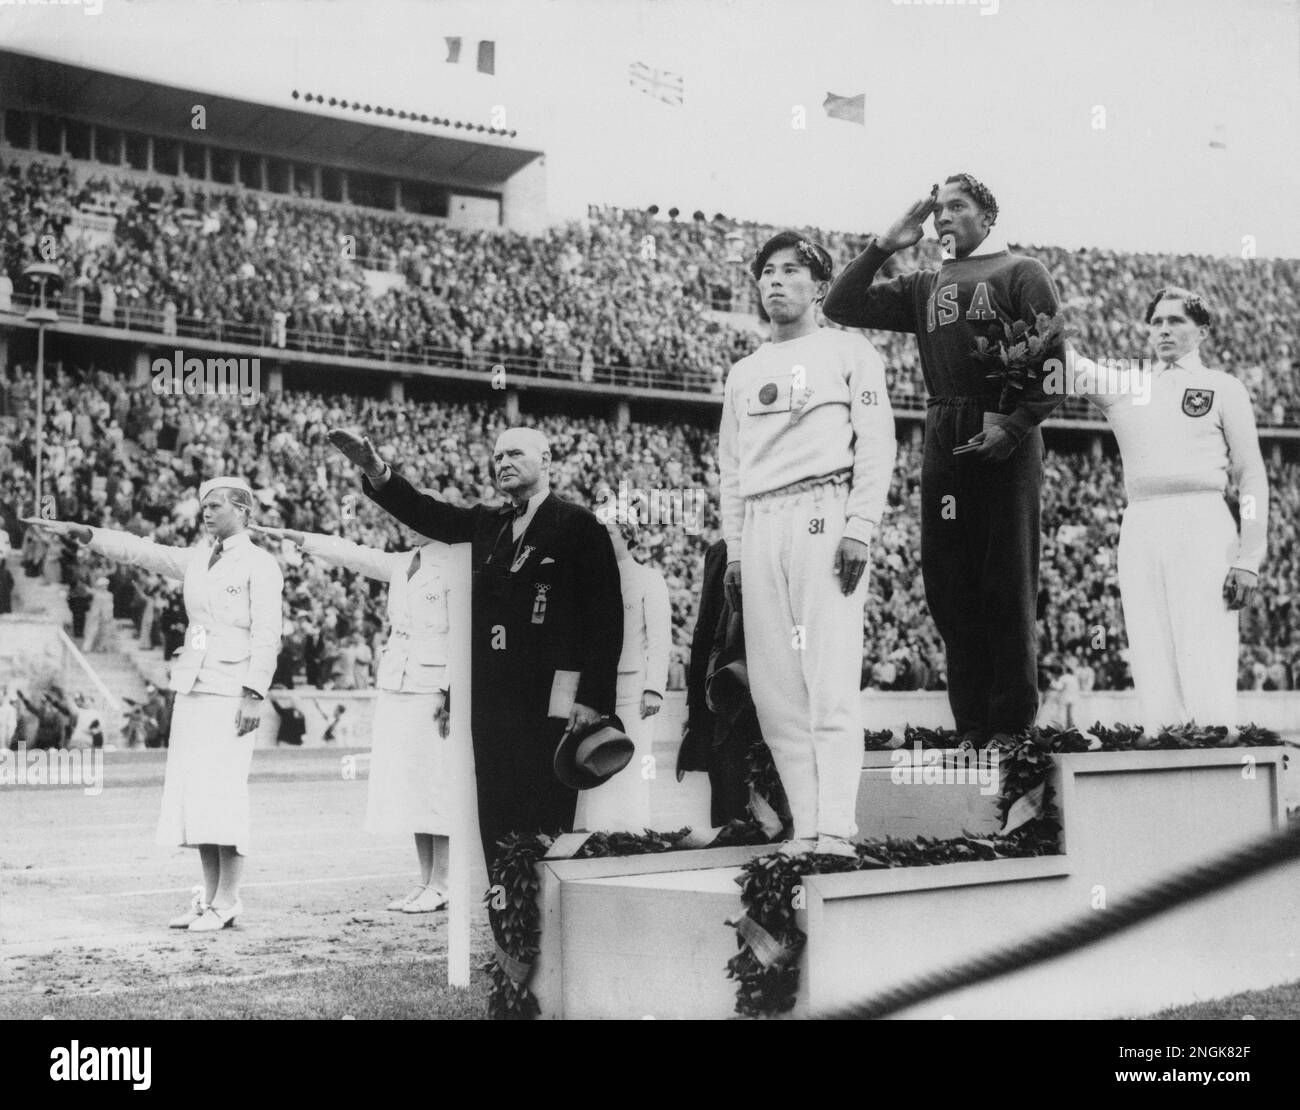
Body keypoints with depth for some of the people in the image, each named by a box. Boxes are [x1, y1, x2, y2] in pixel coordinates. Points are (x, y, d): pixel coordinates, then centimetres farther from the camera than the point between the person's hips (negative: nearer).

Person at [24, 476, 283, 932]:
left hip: (231, 693, -7)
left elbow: (266, 636, -11)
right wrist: (79, 532, 6)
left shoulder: (261, 566, -5)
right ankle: (210, 896, 10)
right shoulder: (198, 559, 15)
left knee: (221, 791, -11)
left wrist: (254, 695, -18)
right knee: (193, 793, 5)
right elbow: (140, 551, 14)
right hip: (192, 689, 7)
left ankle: (227, 901, -5)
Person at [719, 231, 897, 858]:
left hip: (825, 512, -5)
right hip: (760, 525, 5)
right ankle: (805, 827, 1)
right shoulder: (744, 373, 24)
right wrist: (733, 550, 12)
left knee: (831, 680, -13)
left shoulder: (848, 353, 10)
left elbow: (876, 444, 0)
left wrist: (860, 529, -12)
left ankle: (836, 829, -17)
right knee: (772, 686, -1)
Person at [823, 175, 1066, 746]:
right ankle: (971, 725, 8)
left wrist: (1014, 425, -15)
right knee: (947, 584, 2)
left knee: (1007, 585, -4)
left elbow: (1055, 365, -2)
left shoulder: (1021, 273, 7)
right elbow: (842, 306, 15)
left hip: (1004, 440, -5)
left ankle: (1013, 724, 0)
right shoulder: (924, 286, 21)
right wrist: (884, 245, 10)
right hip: (943, 440, 5)